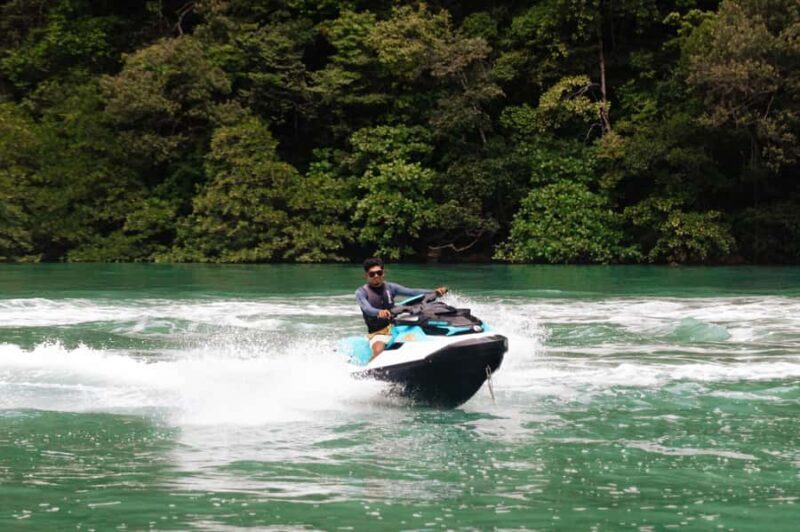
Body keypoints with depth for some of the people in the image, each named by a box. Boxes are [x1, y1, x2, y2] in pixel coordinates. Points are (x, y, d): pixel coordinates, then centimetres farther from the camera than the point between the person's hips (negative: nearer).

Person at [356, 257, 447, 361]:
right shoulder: (361, 292, -4)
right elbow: (367, 308, -24)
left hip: (394, 328, 5)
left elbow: (411, 292, -6)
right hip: (377, 333, -4)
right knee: (378, 351, -36)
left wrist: (434, 292, -22)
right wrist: (379, 312, -48)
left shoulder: (390, 287, 8)